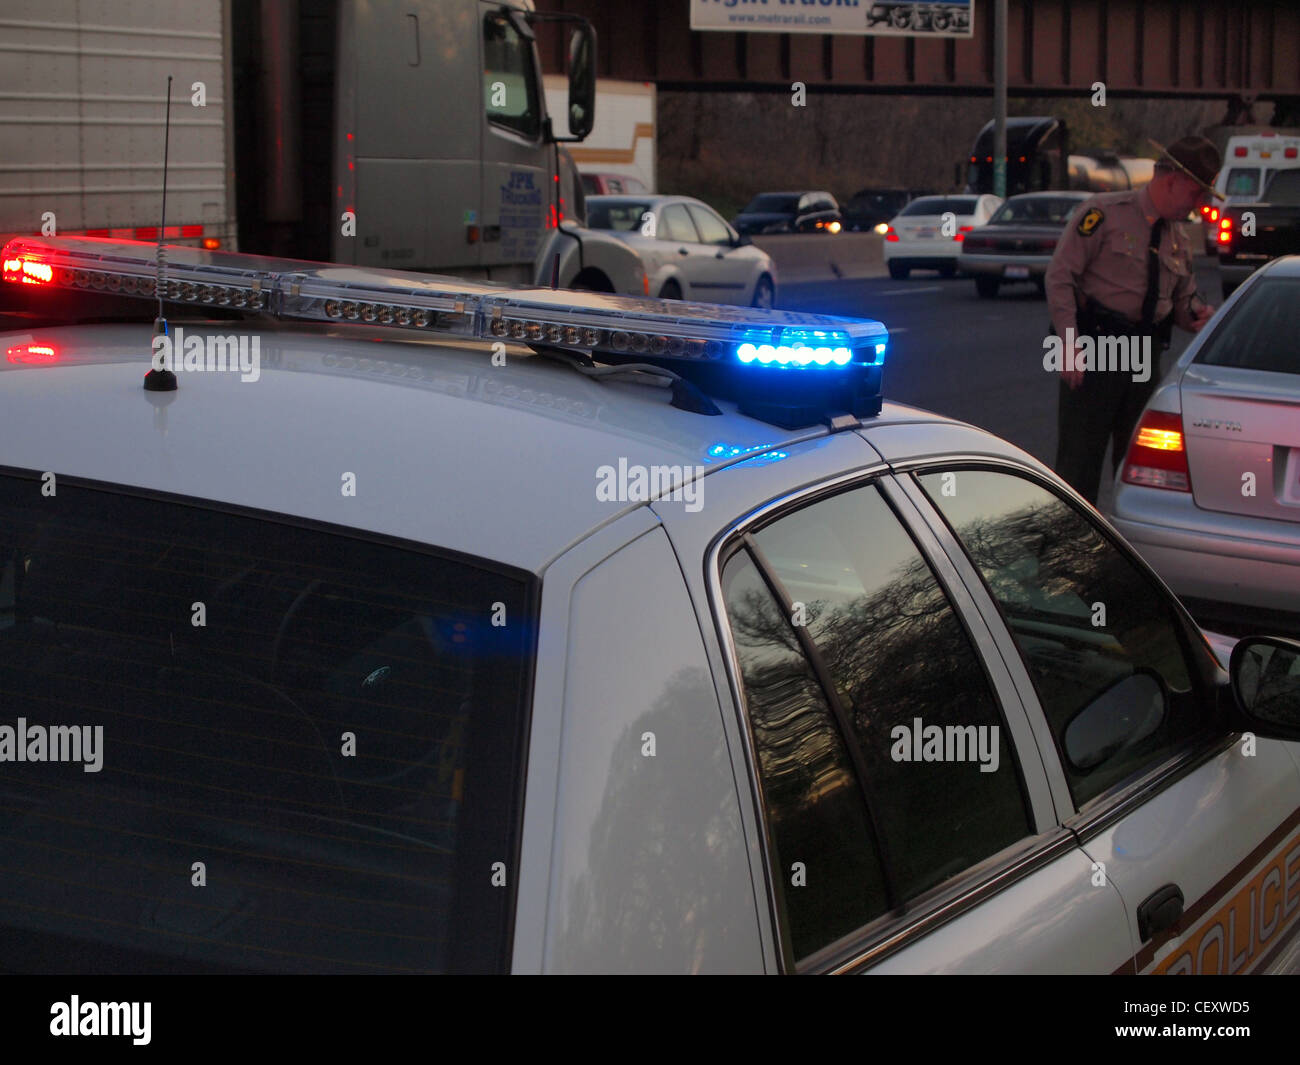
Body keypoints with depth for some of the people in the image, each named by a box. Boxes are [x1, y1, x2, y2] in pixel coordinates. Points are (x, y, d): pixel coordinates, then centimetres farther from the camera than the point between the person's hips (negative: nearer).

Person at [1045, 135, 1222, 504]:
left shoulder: (1179, 237, 16)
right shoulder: (1105, 213, -6)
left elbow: (1183, 298, 25)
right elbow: (1059, 276, -10)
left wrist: (1199, 315, 1)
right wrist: (1070, 346, -17)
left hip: (1146, 355, 7)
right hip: (1094, 352, -7)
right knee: (1080, 459, -6)